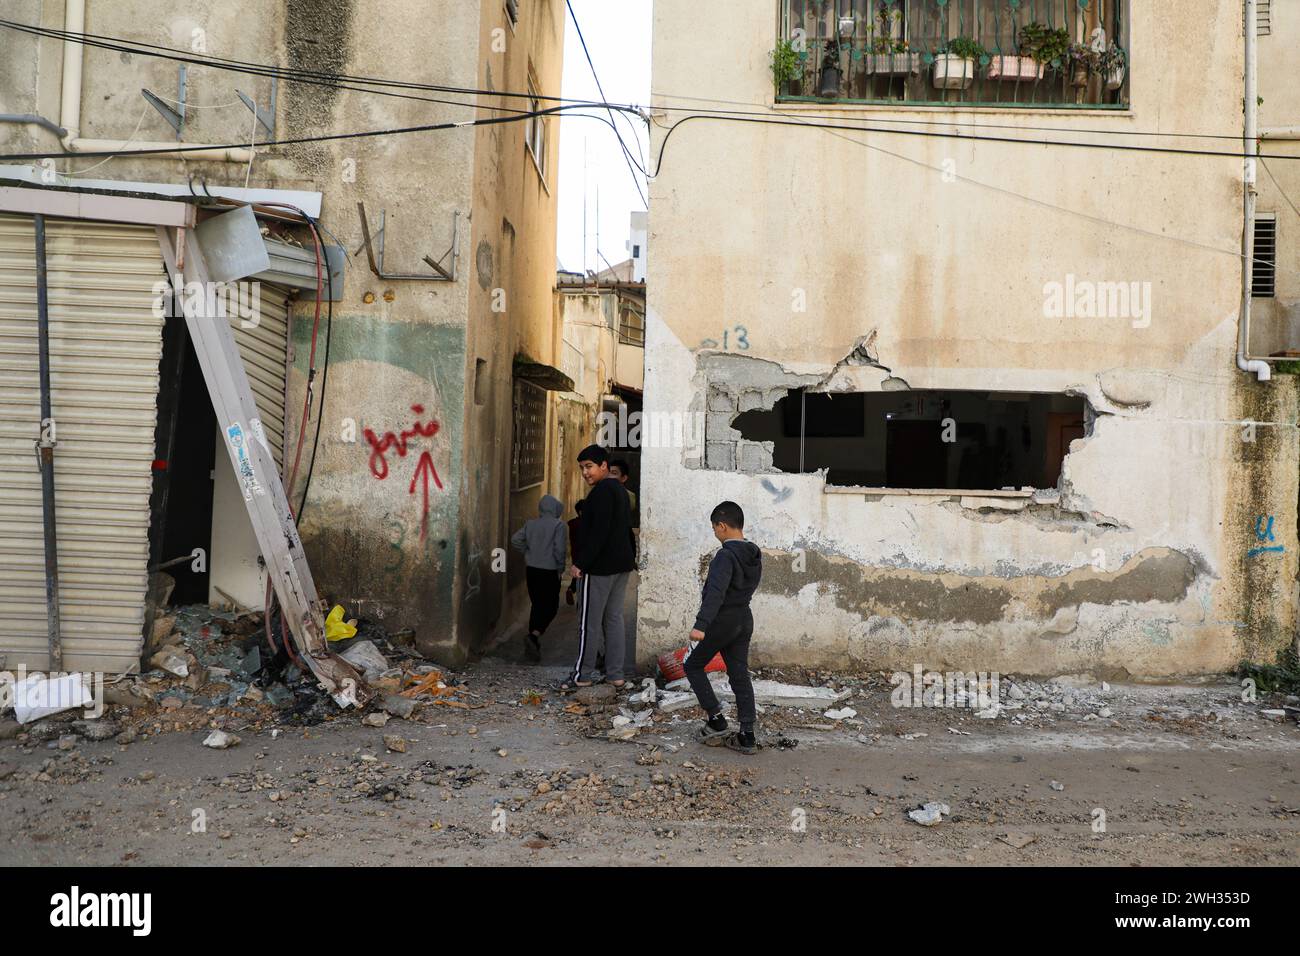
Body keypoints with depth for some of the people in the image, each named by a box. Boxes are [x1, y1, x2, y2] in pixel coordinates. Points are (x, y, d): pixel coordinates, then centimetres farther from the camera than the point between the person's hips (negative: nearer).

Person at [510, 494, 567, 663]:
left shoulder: (530, 524, 4)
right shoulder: (559, 525, -10)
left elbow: (515, 539, -2)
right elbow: (559, 549, -17)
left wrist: (528, 551, 9)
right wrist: (561, 568, -5)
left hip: (531, 569, 5)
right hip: (550, 571, -5)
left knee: (537, 605, 16)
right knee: (551, 607, 3)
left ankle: (533, 644, 17)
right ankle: (534, 636, -19)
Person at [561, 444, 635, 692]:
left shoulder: (602, 491, -15)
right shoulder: (620, 490, 16)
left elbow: (597, 533, -22)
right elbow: (627, 528, 21)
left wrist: (580, 563, -20)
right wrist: (631, 556, 25)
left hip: (599, 567, -10)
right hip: (621, 564, 10)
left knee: (589, 622, -2)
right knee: (614, 618, 11)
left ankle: (582, 674, 4)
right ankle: (615, 674, 14)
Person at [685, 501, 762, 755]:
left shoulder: (726, 555, -20)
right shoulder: (754, 555, 7)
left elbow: (716, 593, -31)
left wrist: (701, 625, -38)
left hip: (723, 621, -8)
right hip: (745, 620, 8)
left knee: (693, 666, 10)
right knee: (740, 675, 9)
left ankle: (716, 721, 6)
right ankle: (747, 736, 7)